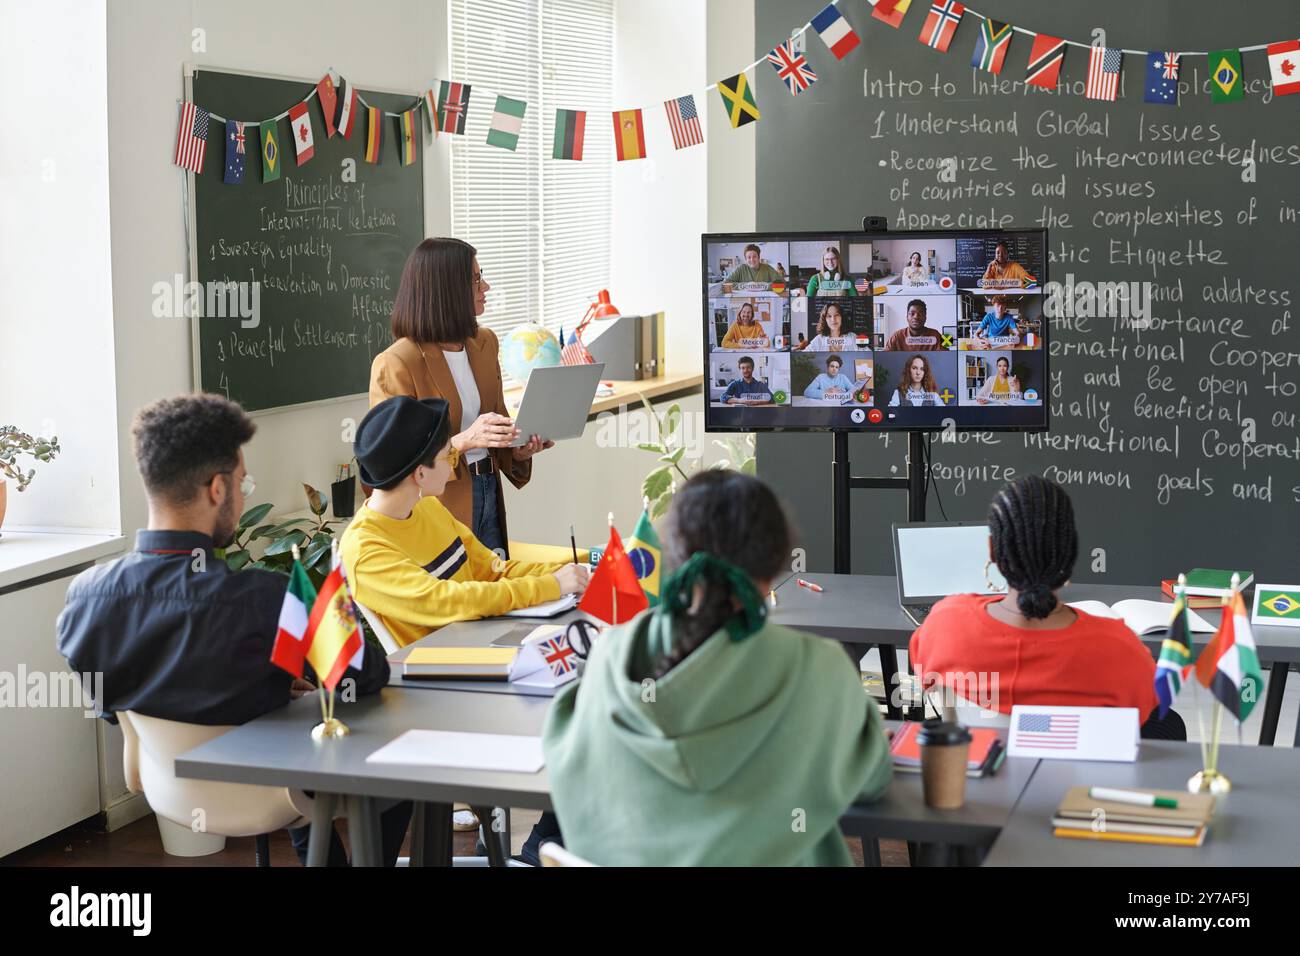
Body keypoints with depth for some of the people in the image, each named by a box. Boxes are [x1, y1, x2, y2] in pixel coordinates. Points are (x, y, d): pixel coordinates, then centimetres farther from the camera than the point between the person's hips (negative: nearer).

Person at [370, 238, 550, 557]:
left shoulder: (484, 342, 8)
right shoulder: (395, 364, -16)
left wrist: (518, 449, -2)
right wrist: (464, 440, -28)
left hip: (488, 492, 7)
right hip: (440, 504, -7)